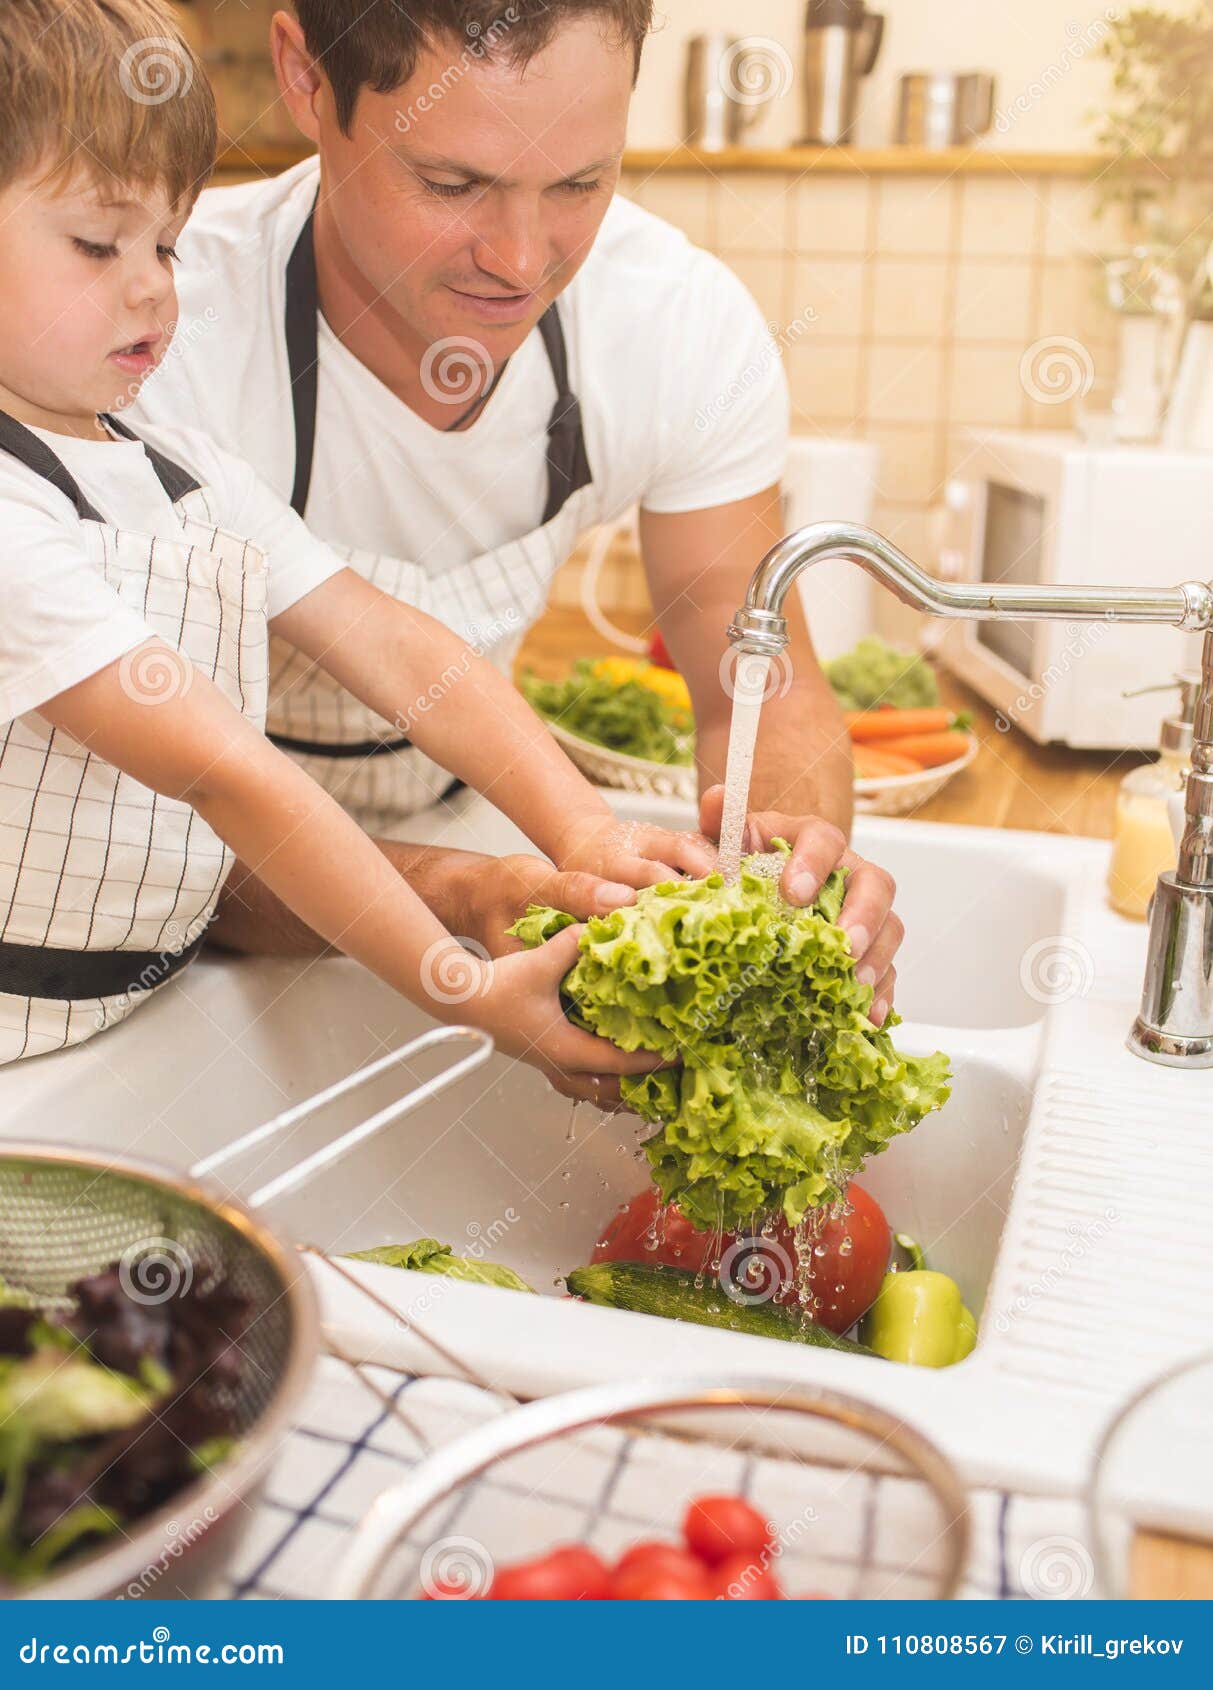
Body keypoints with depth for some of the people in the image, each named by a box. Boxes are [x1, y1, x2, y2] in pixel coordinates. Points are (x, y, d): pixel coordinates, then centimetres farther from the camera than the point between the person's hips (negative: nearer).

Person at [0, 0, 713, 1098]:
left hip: (165, 1000, 6)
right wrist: (466, 989, -25)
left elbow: (397, 652, -1)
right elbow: (231, 777, -24)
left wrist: (583, 833, -13)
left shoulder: (190, 474, 7)